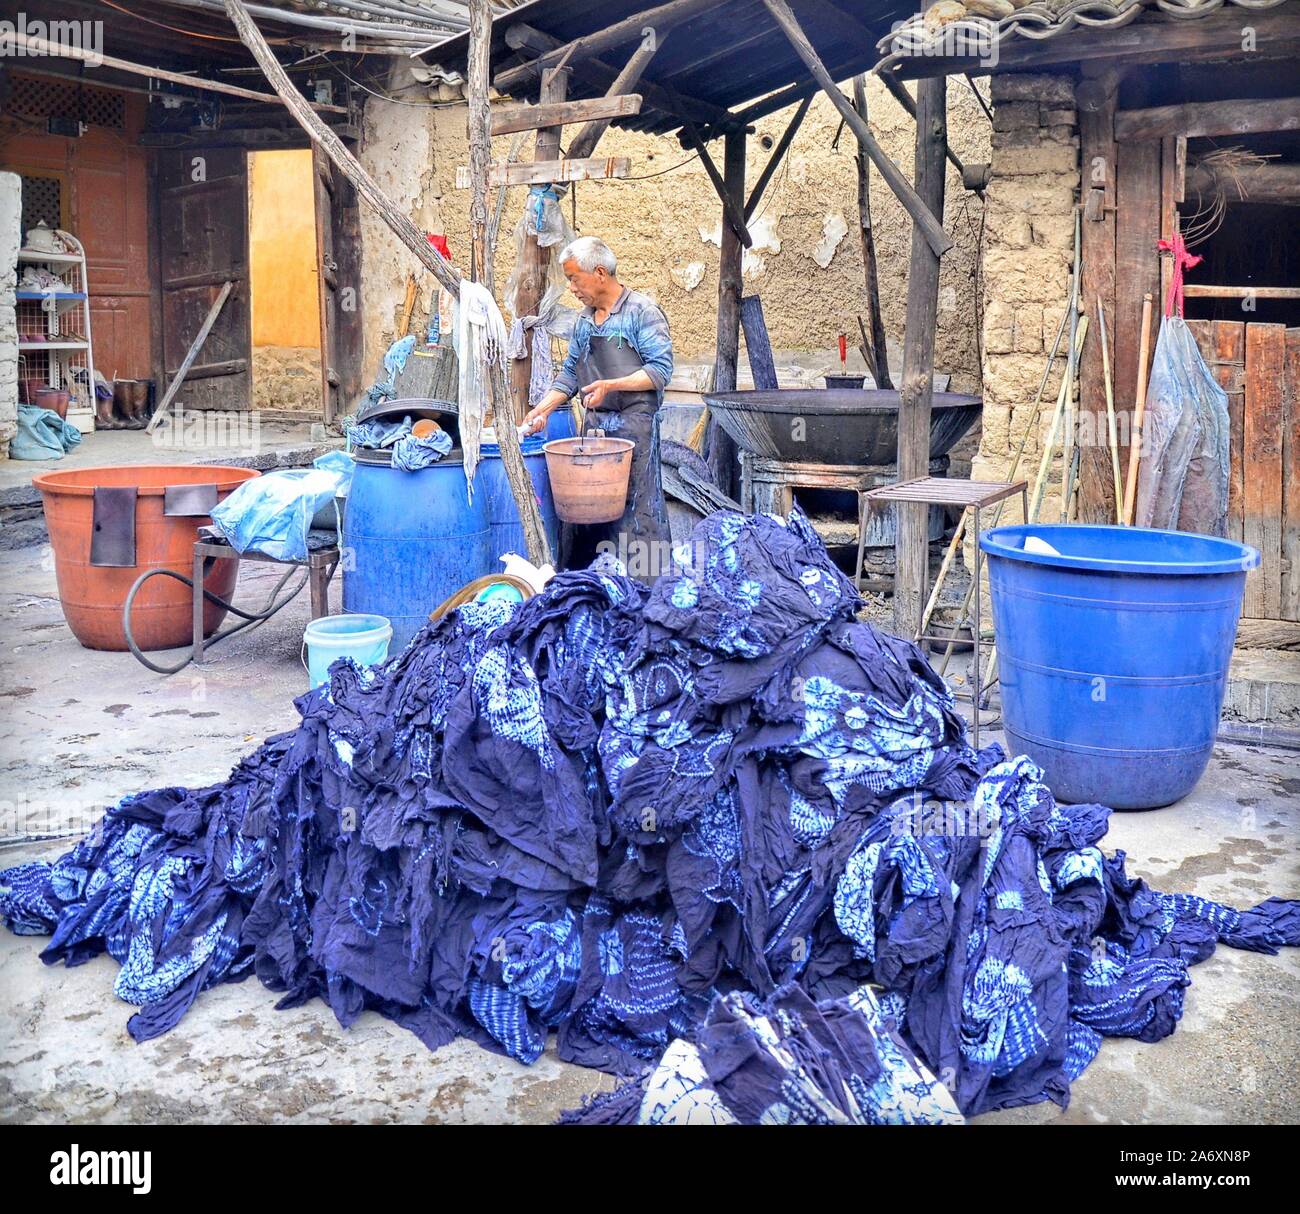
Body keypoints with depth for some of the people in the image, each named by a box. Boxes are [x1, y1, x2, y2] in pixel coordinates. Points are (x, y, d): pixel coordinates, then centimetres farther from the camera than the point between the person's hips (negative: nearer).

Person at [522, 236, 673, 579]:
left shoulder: (641, 310, -7)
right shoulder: (583, 321, 15)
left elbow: (661, 369, -13)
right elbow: (570, 373, 21)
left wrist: (612, 385, -21)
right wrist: (543, 408, 9)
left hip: (635, 424, -7)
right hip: (594, 424, 7)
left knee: (636, 509, -7)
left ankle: (646, 586, -1)